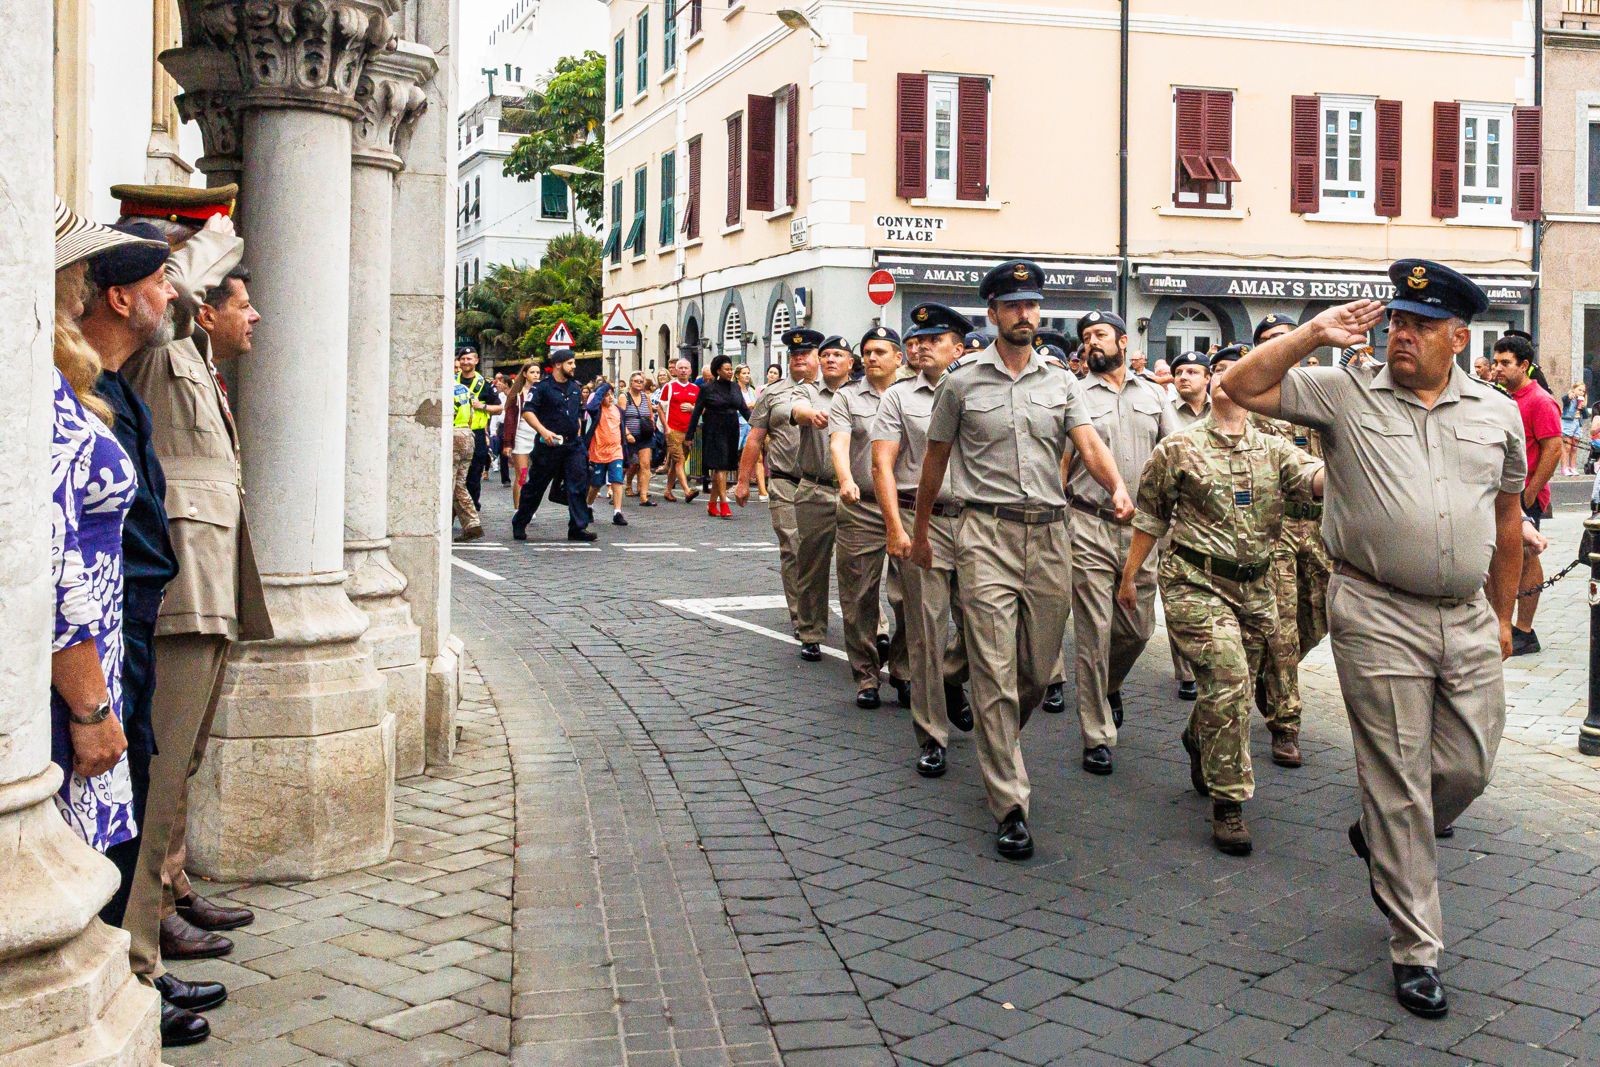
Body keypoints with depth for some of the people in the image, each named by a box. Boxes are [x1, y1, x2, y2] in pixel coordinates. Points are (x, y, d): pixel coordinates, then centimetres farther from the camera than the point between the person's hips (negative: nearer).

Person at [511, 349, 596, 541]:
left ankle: (578, 528, -3)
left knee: (578, 484, -6)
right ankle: (519, 525, 19)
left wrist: (578, 436, 15)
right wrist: (543, 431, -23)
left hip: (573, 444, 5)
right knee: (536, 486, 5)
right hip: (549, 445, -5)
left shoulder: (576, 388, 13)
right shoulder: (543, 386, -7)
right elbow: (527, 412, -13)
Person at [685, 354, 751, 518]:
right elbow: (696, 412, -1)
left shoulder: (735, 387, 10)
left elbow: (744, 408, 11)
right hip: (715, 431, -5)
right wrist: (690, 435, -2)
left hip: (732, 431, 5)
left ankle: (712, 504, 18)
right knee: (720, 466, -11)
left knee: (721, 468, 9)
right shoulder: (707, 388, -4)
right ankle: (724, 505, -14)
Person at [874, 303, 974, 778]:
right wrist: (895, 528, -10)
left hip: (973, 520, 2)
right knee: (926, 632, -1)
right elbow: (882, 463, -1)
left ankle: (951, 682, 36)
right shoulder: (899, 397, 5)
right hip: (922, 520, -2)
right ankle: (931, 737, 7)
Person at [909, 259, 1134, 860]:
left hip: (1049, 535, 3)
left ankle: (998, 749, 39)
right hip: (987, 534, -3)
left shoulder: (1060, 384, 12)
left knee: (1039, 670, 10)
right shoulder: (962, 383, 5)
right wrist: (920, 532, 17)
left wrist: (1117, 488, -23)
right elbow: (936, 459, 13)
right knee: (996, 675, -8)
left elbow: (1088, 443, -3)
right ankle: (1010, 807, -4)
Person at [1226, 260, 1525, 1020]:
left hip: (1467, 621, 4)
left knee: (1468, 768, 8)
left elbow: (1507, 517, 17)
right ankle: (1415, 950, 13)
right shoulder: (1345, 394, 0)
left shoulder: (1498, 413, 9)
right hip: (1378, 620, -4)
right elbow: (1242, 387, -7)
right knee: (1398, 783, 2)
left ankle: (1381, 840, 40)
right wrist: (1316, 333, -12)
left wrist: (1502, 615, 18)